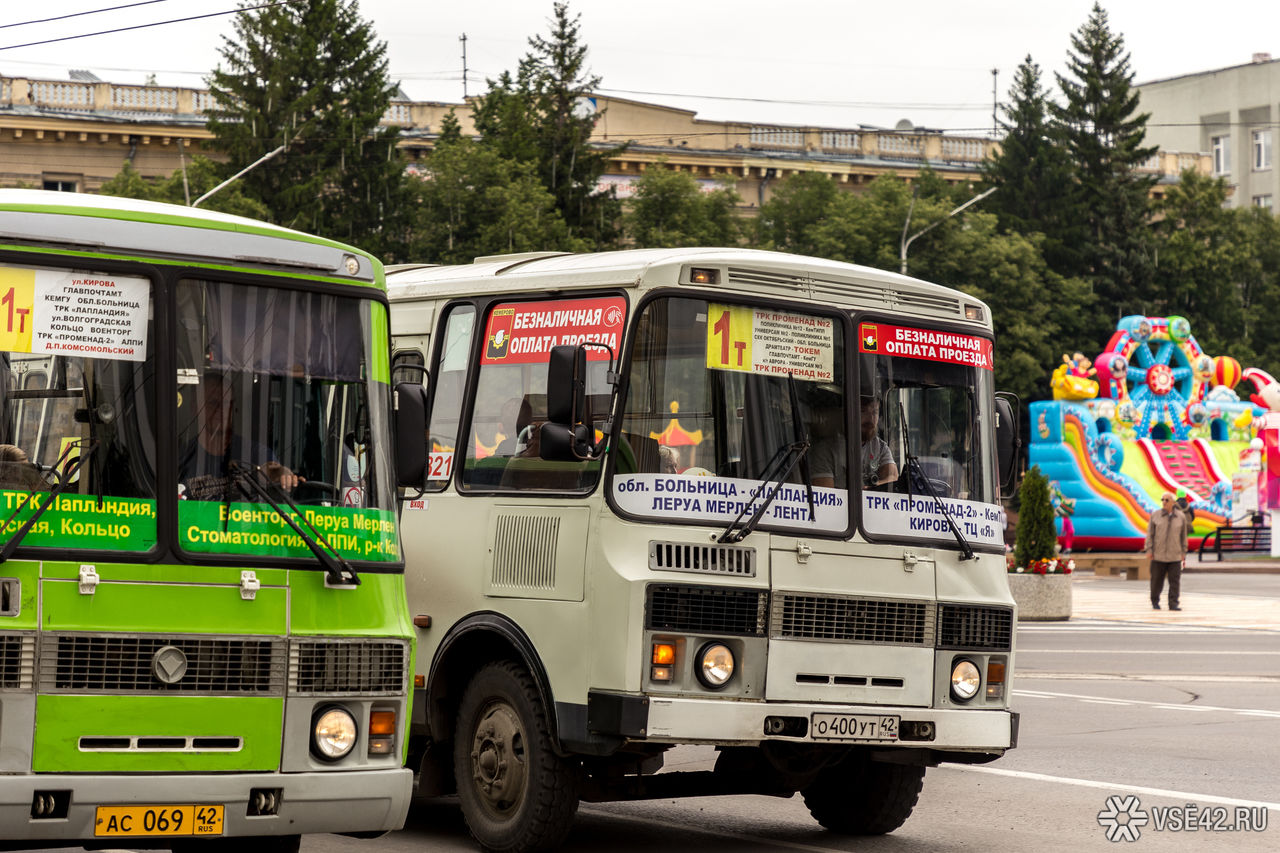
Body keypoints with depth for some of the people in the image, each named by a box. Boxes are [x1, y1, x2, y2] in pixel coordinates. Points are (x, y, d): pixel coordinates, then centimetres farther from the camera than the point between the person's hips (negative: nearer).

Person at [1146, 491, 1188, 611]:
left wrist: (1183, 553, 7)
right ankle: (1155, 602, 18)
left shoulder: (1181, 517, 5)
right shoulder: (1155, 516, 2)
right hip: (1158, 555, 0)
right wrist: (1149, 550, -4)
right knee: (1157, 580, 4)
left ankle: (1173, 604, -2)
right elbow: (1150, 534, 3)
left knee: (1175, 581, -5)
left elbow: (1183, 536, 9)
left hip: (1175, 556, 0)